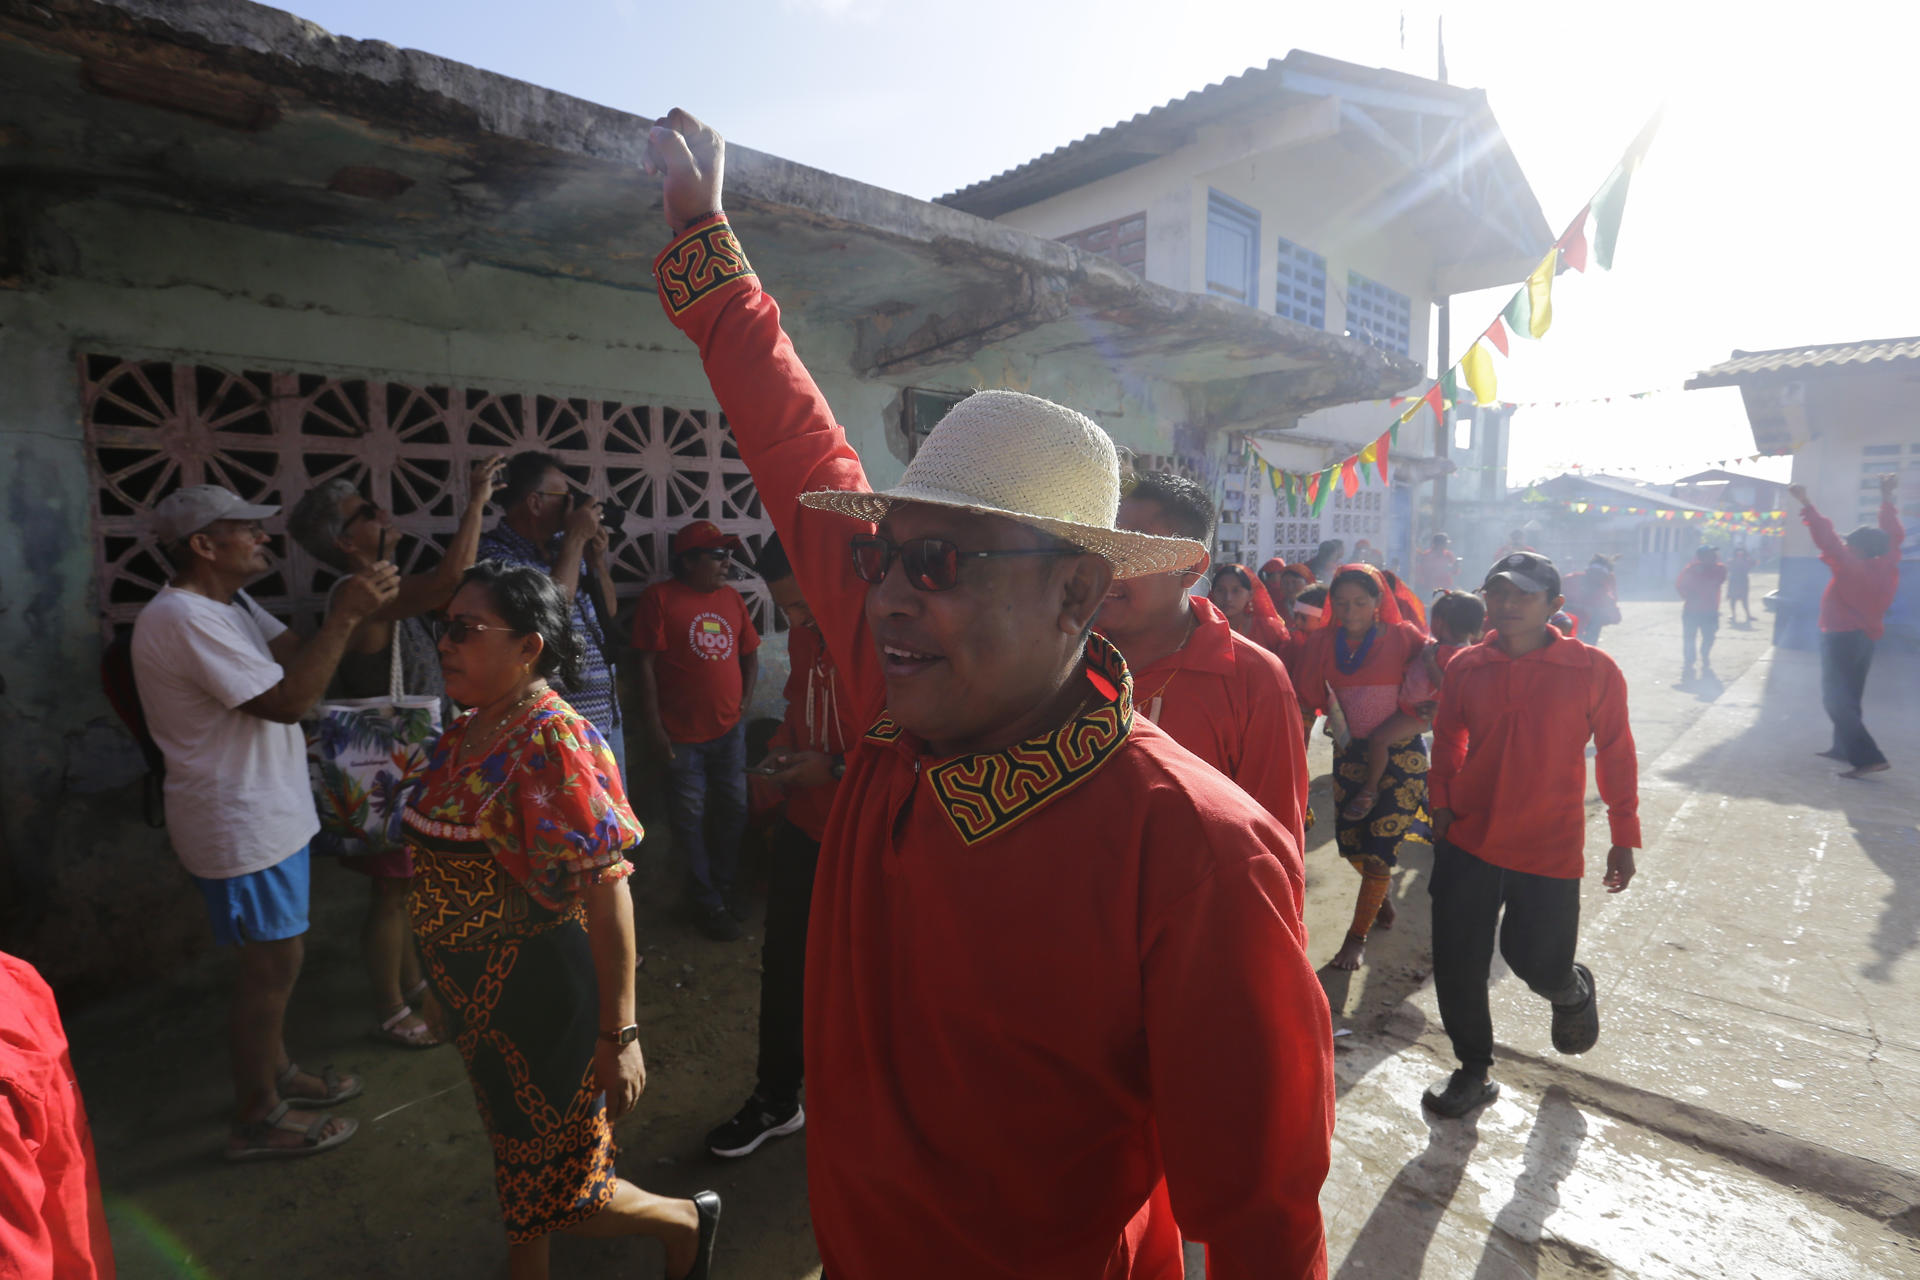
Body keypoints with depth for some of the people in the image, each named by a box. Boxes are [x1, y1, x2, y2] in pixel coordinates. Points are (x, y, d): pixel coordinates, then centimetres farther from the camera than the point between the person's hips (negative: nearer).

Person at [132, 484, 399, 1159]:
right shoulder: (182, 619, -24)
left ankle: (275, 1071, 40)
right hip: (241, 828, -10)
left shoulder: (229, 605, 10)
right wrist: (344, 617, -27)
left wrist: (359, 610, -9)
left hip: (267, 814, 10)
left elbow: (301, 654, 5)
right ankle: (257, 1120, 20)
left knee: (274, 962, 22)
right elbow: (287, 701, -28)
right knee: (271, 968, 3)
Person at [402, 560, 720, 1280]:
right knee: (520, 1170, 25)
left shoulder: (554, 743, -26)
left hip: (538, 997, -8)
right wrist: (442, 985, 21)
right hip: (478, 997, 8)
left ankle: (686, 1221, 33)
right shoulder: (467, 733, 2)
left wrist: (619, 1034, -26)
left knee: (552, 1188, 10)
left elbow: (607, 890, -28)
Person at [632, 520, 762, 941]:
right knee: (690, 819, 6)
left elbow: (750, 652, 18)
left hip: (730, 729, 5)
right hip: (682, 733, -5)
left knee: (734, 811, 13)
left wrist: (746, 698, 6)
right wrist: (653, 725, -13)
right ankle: (706, 902, 22)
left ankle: (723, 886, 33)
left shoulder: (731, 598, 8)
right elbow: (646, 665, -11)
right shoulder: (661, 597, -8)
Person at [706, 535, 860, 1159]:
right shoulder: (804, 636, 3)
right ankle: (775, 1100, 37)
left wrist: (835, 766, -23)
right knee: (784, 964, 15)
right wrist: (784, 742, 1)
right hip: (804, 827, 7)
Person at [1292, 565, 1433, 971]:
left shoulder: (1403, 636, -6)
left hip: (1400, 753, -3)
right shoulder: (1323, 642, 1)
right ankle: (1382, 896, 42)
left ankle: (1358, 935, 12)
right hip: (1349, 752, 3)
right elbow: (1309, 699, 2)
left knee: (1380, 844, -3)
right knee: (1349, 839, 9)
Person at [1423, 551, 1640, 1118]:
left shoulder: (1593, 670, -7)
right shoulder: (1466, 668, -2)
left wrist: (1624, 837, 4)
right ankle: (1474, 1072, 27)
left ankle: (1573, 991, 47)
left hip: (1549, 849, -2)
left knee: (1538, 964, 8)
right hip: (1468, 841, 2)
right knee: (1456, 966, 4)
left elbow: (1616, 755, 1)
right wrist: (1441, 807, 6)